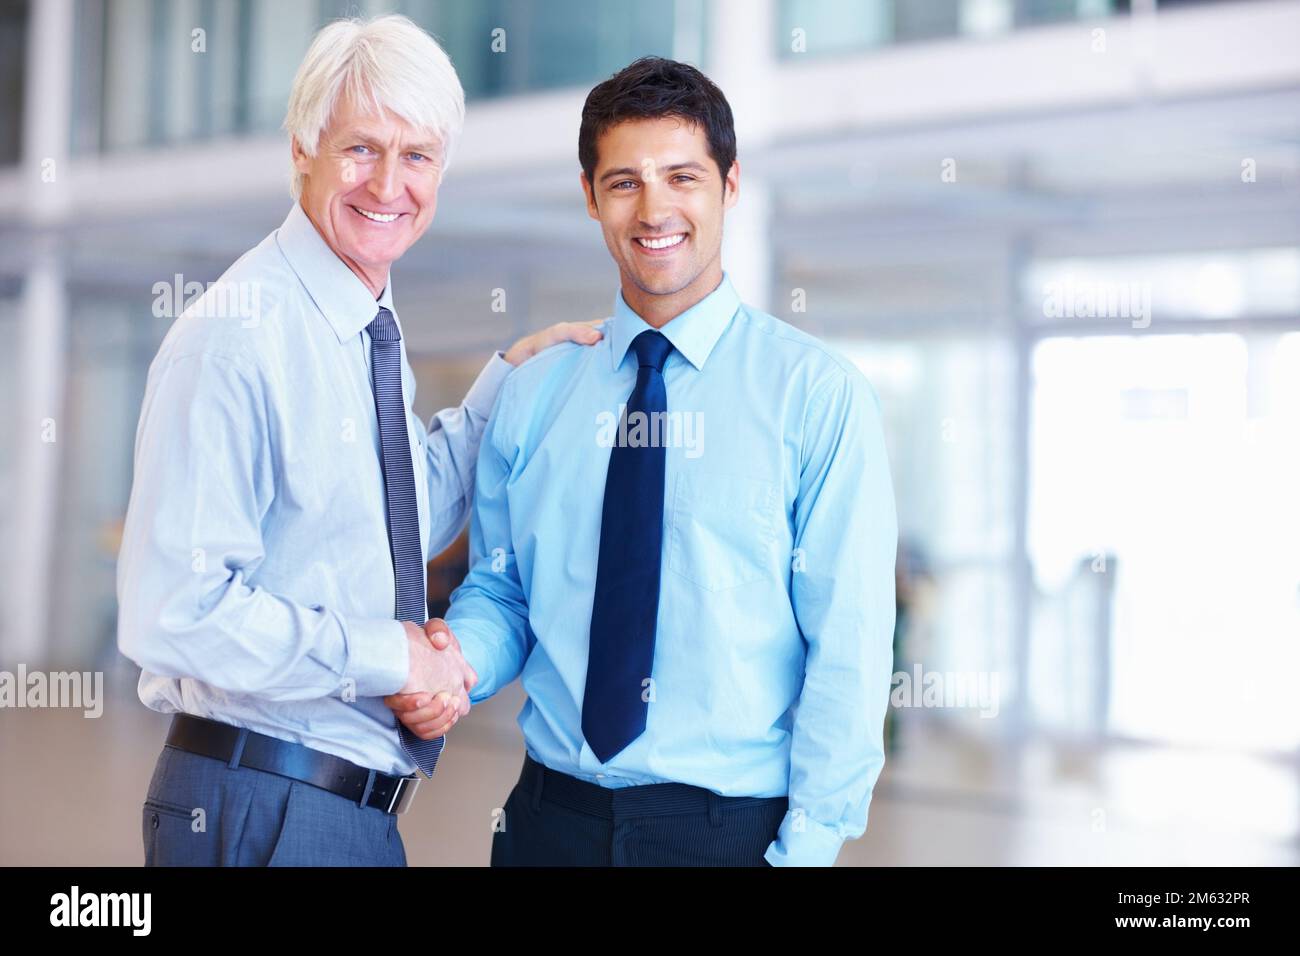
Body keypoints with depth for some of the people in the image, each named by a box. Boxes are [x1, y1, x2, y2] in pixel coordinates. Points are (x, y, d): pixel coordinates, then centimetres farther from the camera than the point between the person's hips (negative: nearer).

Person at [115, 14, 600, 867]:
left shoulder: (373, 334, 9)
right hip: (259, 813, -8)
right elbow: (172, 612, -24)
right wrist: (384, 656, -17)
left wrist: (512, 373, 14)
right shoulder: (237, 336, -18)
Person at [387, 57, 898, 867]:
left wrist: (806, 846, -14)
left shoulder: (817, 392, -5)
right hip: (552, 819, 3)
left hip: (732, 828, -3)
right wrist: (457, 656, -10)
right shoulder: (531, 394, 6)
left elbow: (847, 645, -8)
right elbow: (499, 588, 12)